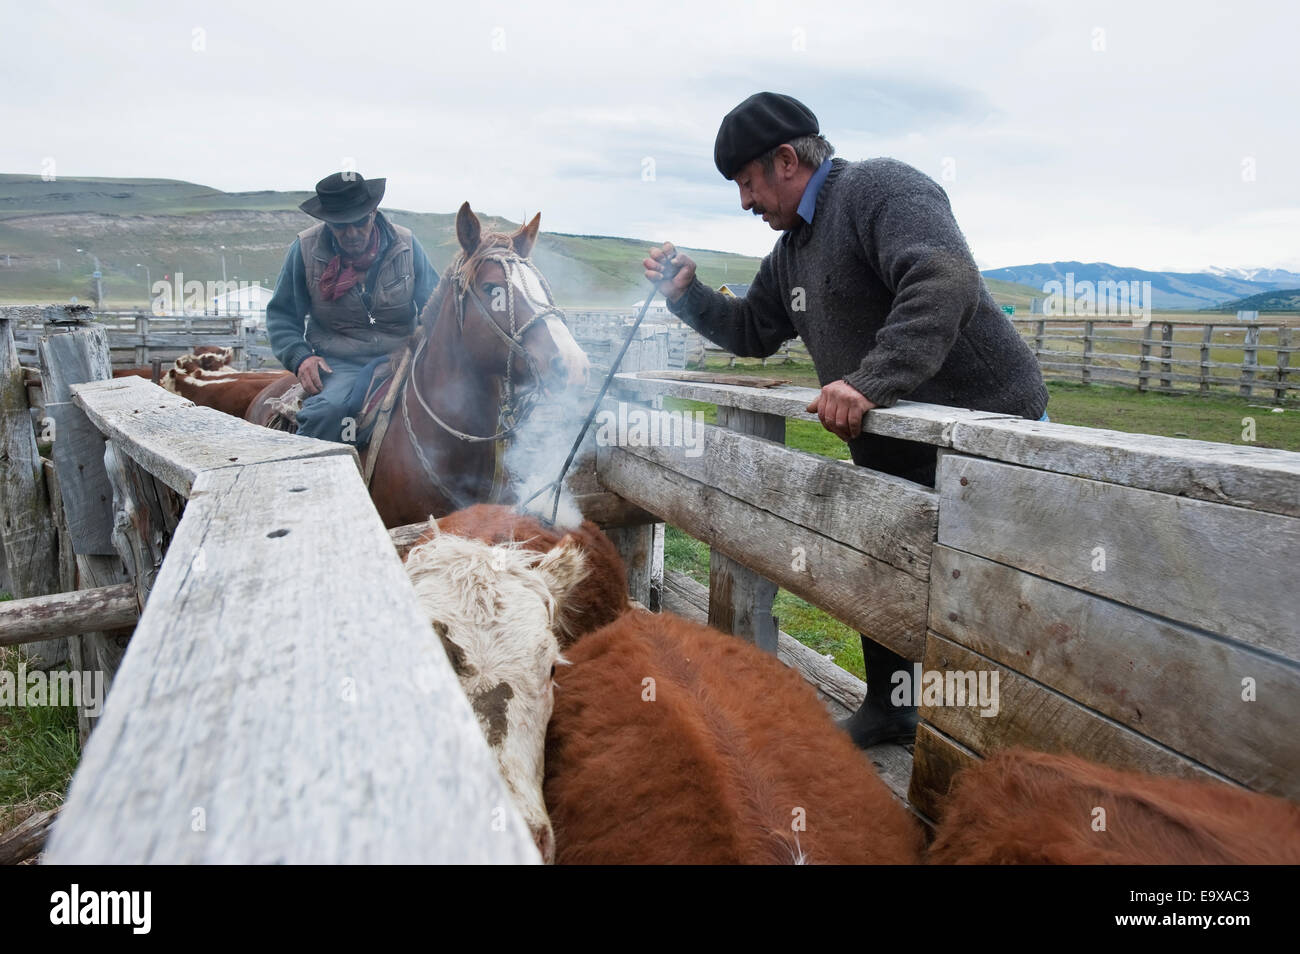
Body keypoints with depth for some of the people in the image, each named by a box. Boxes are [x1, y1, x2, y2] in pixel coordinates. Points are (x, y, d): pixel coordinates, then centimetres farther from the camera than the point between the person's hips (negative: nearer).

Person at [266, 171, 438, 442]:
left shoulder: (406, 244, 3)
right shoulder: (305, 249, 1)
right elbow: (280, 315, 10)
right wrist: (300, 357, -9)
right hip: (338, 365, -1)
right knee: (329, 408, -33)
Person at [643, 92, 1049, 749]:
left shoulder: (880, 188, -16)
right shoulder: (790, 252, 14)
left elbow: (945, 281, -32)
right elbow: (752, 332, 23)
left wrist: (872, 380, -41)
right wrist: (687, 295, 10)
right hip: (891, 446, 10)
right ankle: (888, 710, 37)